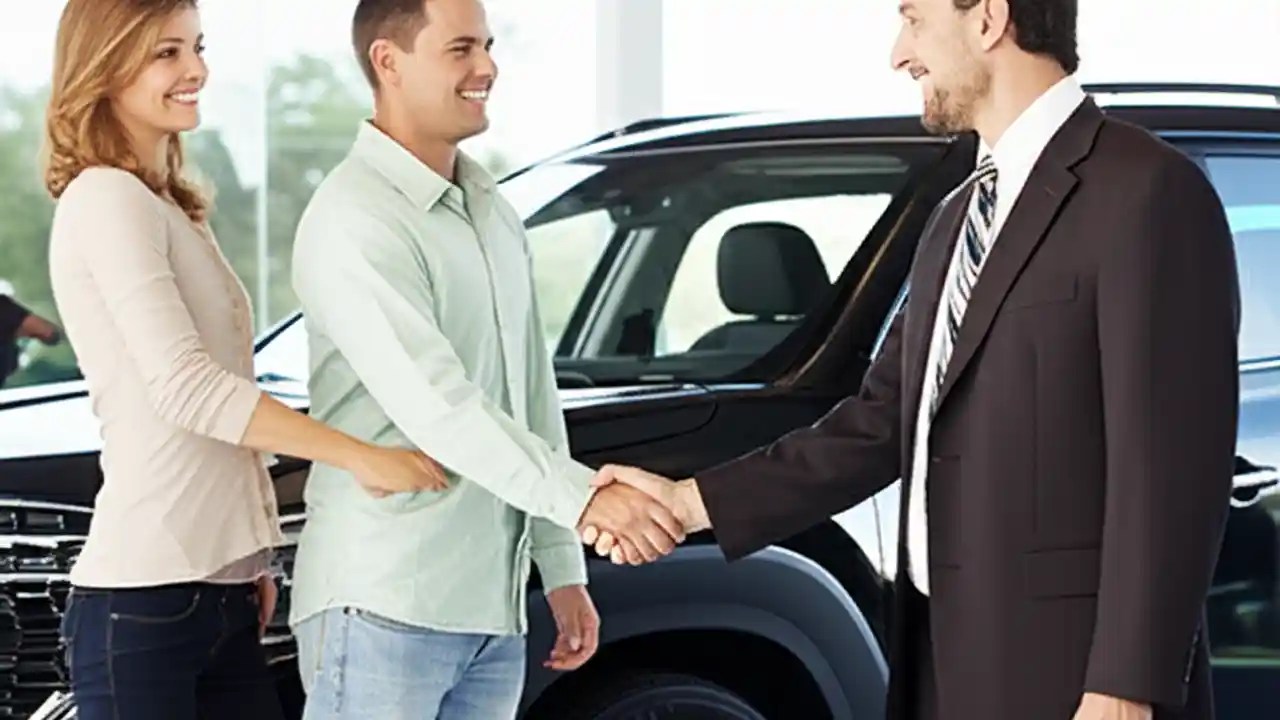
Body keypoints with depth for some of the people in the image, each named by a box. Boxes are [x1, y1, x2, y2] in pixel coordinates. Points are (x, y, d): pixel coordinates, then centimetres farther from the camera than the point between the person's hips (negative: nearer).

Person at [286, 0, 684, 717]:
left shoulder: (495, 212, 16)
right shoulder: (353, 221, -13)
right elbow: (433, 405, -23)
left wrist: (563, 570, 16)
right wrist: (583, 496, -32)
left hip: (493, 610, 8)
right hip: (383, 605, -8)